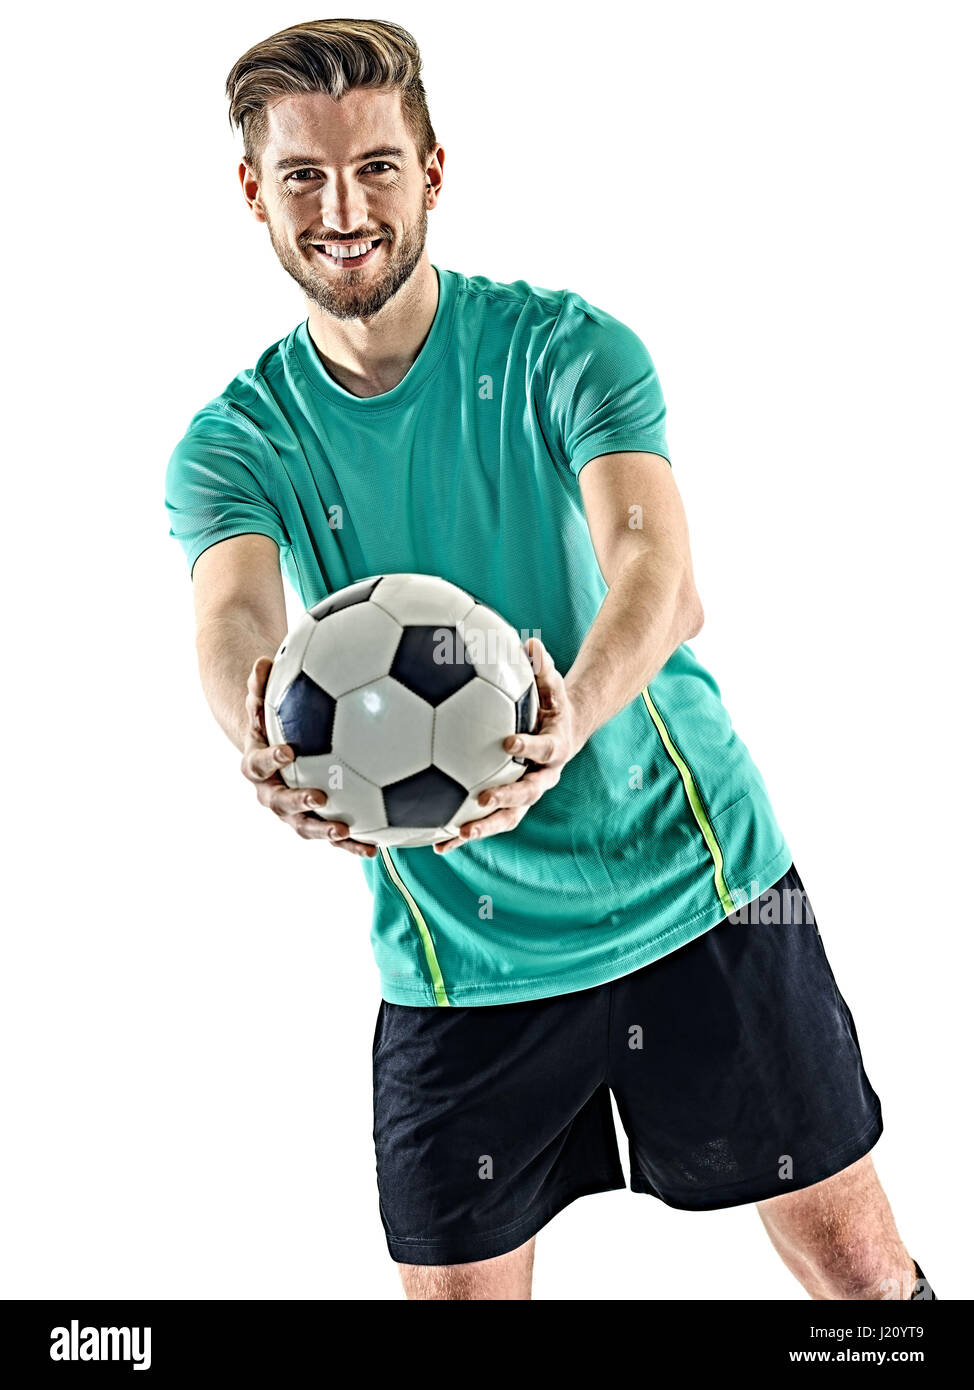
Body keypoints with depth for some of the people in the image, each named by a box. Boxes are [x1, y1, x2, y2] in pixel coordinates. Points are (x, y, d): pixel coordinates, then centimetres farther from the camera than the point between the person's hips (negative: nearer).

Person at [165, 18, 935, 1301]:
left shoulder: (564, 348, -8)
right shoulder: (233, 445, -2)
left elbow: (659, 571, -24)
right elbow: (235, 620, -22)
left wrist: (566, 720, -46)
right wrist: (270, 744, -46)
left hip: (694, 879, -1)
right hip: (454, 951, 2)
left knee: (858, 1267, 6)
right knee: (457, 1286, 8)